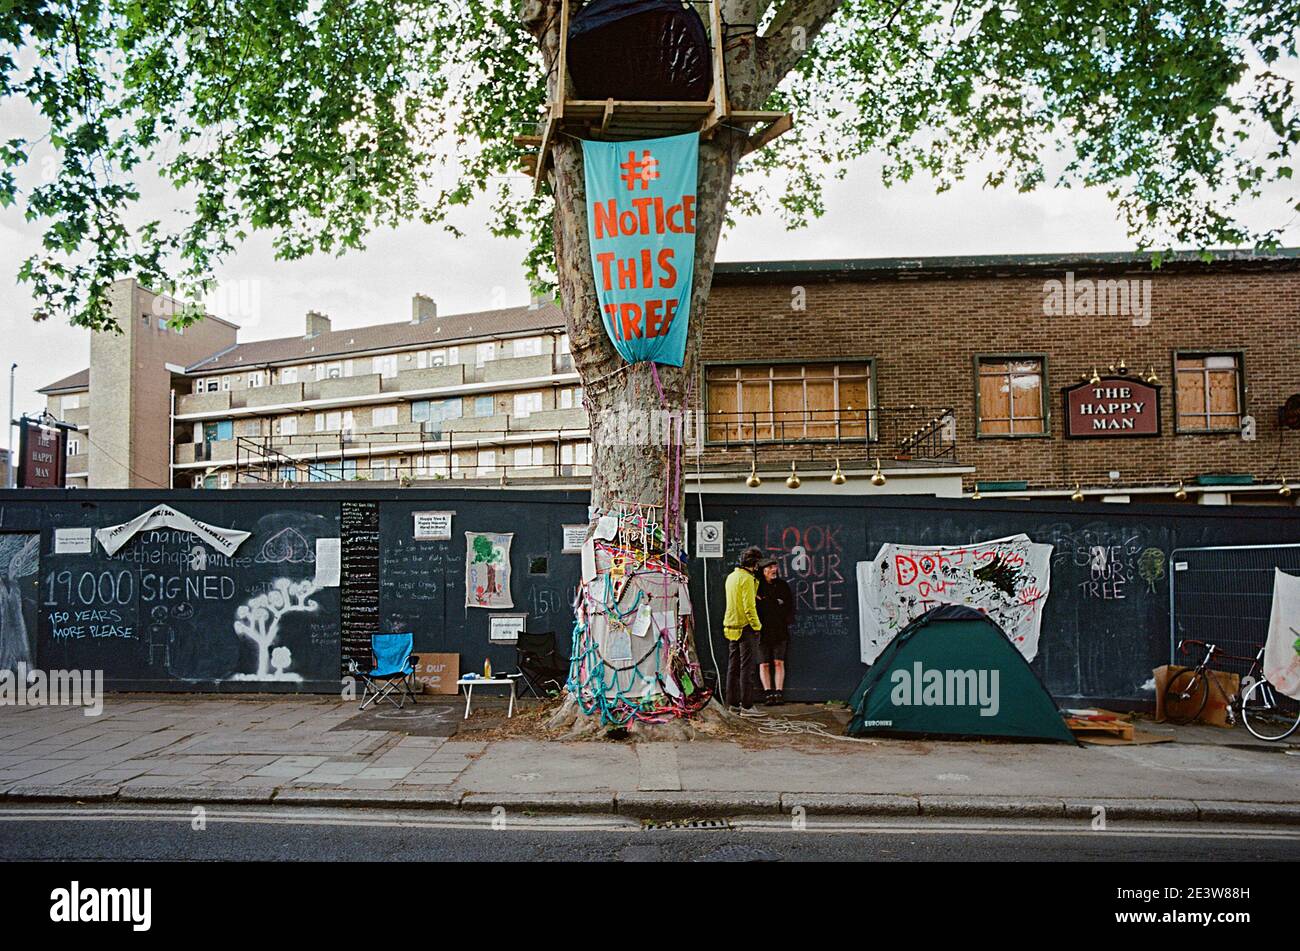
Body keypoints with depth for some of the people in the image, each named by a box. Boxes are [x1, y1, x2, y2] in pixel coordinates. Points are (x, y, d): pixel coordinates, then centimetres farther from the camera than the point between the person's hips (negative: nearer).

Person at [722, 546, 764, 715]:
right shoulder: (747, 579, -16)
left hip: (731, 627, 9)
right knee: (746, 667, -4)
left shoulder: (731, 576, 11)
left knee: (733, 666, 14)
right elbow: (749, 607, -20)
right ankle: (746, 706, -3)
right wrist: (757, 626, -12)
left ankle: (733, 702, 19)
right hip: (745, 627, -9)